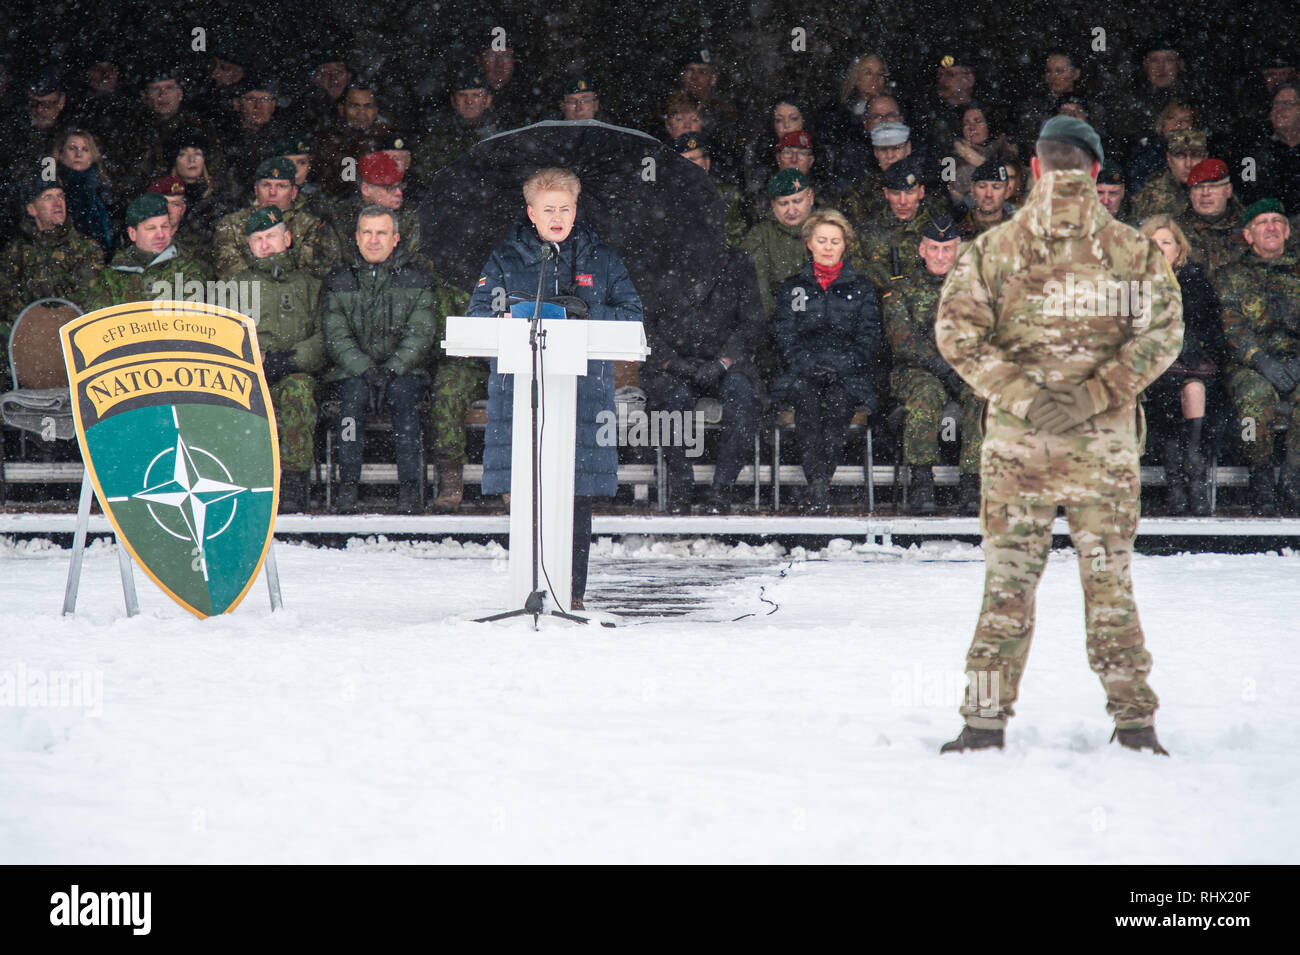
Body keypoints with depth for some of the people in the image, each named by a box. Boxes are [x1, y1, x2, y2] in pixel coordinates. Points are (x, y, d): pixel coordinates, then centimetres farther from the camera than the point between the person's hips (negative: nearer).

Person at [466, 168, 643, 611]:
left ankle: (572, 589, 1)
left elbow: (631, 314, 7)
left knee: (577, 491, -4)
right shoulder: (505, 262, 13)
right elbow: (478, 316, 5)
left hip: (584, 387, 0)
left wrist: (587, 312, -11)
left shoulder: (602, 261, 14)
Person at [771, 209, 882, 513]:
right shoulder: (792, 288, 20)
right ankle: (818, 486, -41)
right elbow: (783, 334, 11)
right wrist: (806, 362, -8)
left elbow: (868, 337, 9)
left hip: (848, 373, 0)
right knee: (805, 395, -35)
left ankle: (819, 484, -36)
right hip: (804, 371, 0)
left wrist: (841, 363, -9)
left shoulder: (862, 288, 18)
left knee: (837, 399, -35)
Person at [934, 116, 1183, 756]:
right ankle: (1135, 724, 12)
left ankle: (986, 722, 4)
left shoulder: (994, 248, 0)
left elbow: (956, 330, -6)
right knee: (1110, 583, 9)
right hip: (1108, 445, 0)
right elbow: (1162, 332, -5)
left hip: (1016, 440, 0)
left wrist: (1021, 394, -9)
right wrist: (1095, 396, -8)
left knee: (1006, 583, 5)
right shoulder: (1133, 251, 1)